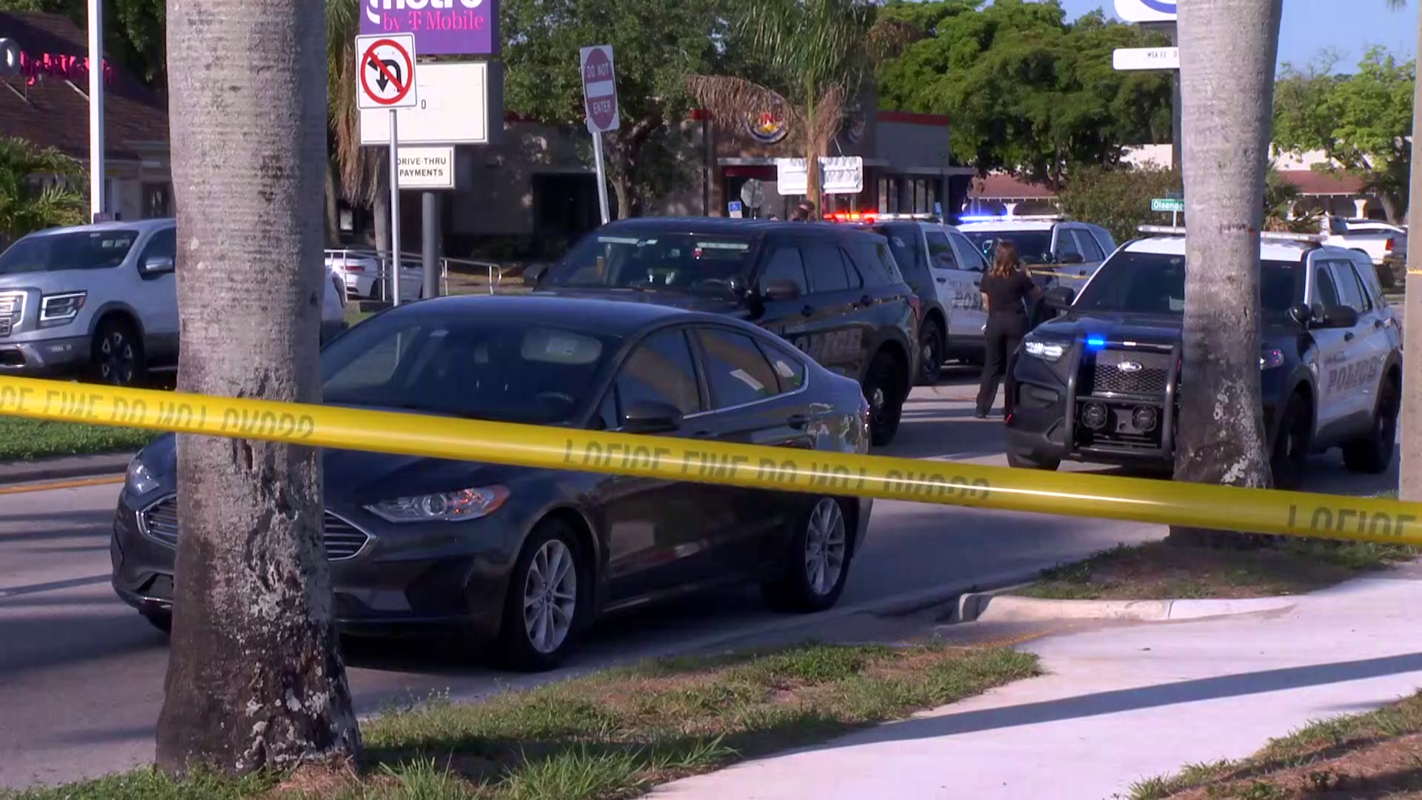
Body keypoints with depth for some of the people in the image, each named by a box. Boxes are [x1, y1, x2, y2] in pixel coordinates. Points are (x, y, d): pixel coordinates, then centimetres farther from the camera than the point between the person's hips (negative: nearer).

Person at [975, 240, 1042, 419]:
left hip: (995, 322, 2)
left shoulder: (988, 277, 1)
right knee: (1013, 366, 3)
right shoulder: (1019, 277, -7)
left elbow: (986, 303, 6)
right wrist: (1027, 273, 8)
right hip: (1016, 322, -2)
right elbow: (1036, 294, 4)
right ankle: (1010, 409, 2)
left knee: (991, 366, 10)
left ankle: (982, 408, 7)